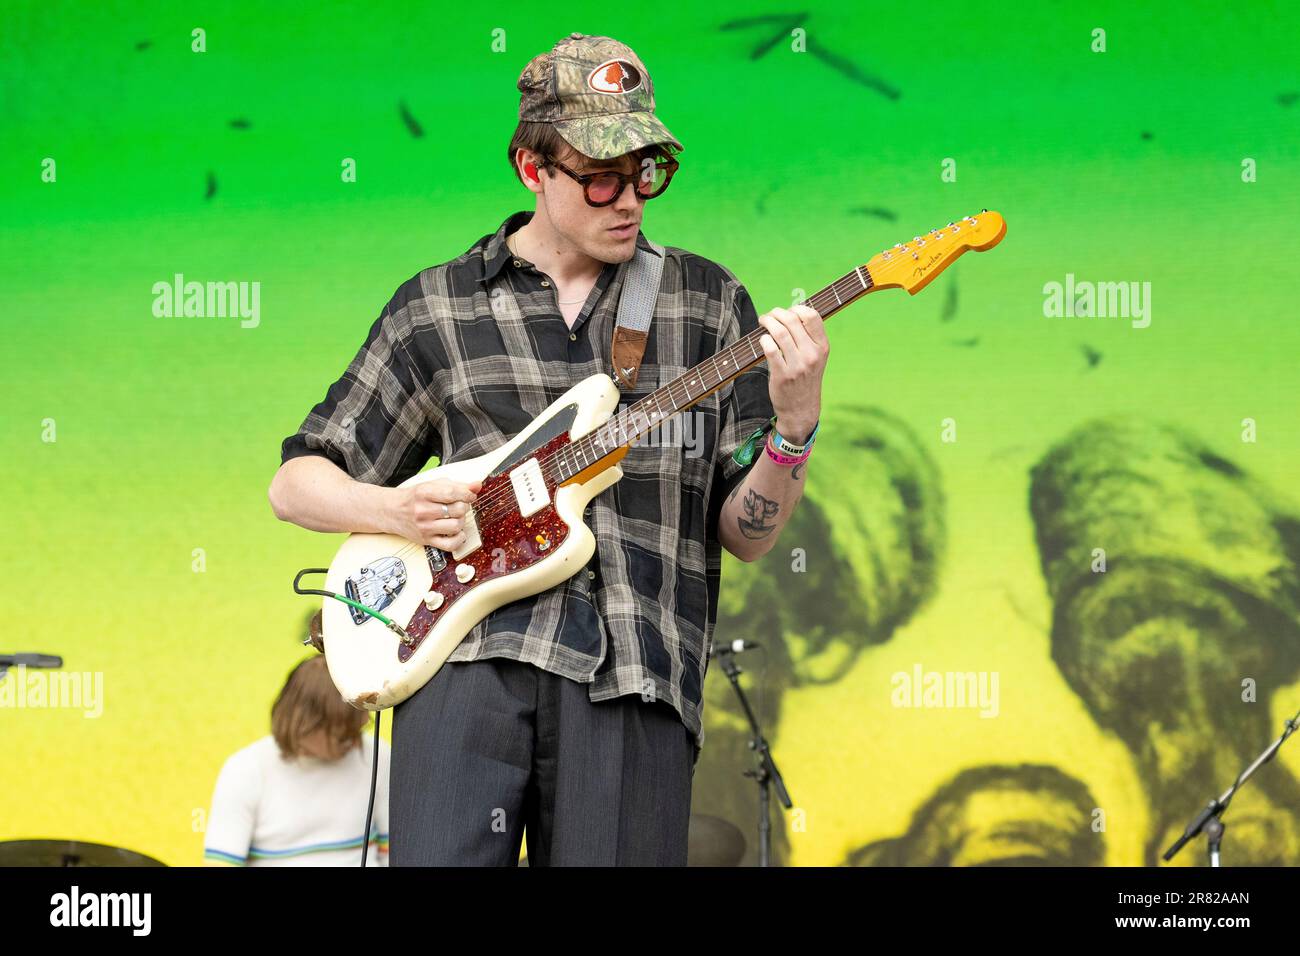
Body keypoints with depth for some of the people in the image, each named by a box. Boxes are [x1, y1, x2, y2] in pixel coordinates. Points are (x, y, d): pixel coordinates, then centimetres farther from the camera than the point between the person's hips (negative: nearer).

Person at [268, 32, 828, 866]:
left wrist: (793, 428, -8)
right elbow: (296, 483, 17)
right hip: (468, 652, -1)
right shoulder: (436, 307, 13)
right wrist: (391, 509, -3)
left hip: (635, 671, 1)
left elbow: (746, 535, 11)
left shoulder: (708, 303, 15)